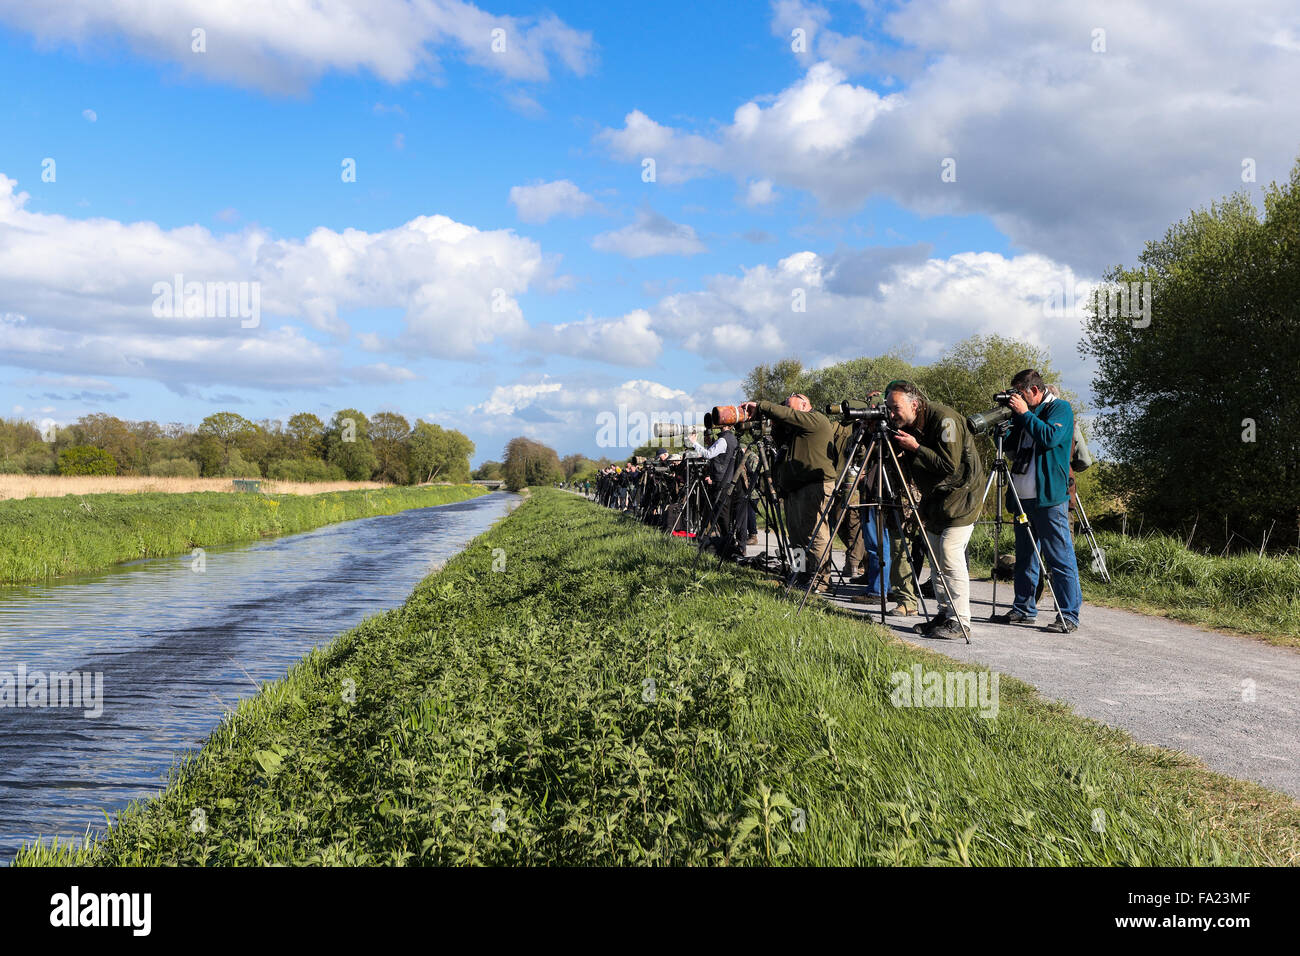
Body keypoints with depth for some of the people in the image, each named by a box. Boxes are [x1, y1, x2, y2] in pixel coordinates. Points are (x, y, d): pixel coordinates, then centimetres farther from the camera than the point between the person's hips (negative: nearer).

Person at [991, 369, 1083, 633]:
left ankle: (1068, 616, -4)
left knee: (1060, 559, -7)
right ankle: (1024, 609, 21)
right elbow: (1009, 444, 22)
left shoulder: (1060, 408, -3)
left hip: (1049, 498, -8)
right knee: (1024, 558, 13)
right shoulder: (1023, 413, 18)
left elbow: (1050, 437, -20)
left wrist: (1024, 413, -14)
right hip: (1023, 497, 8)